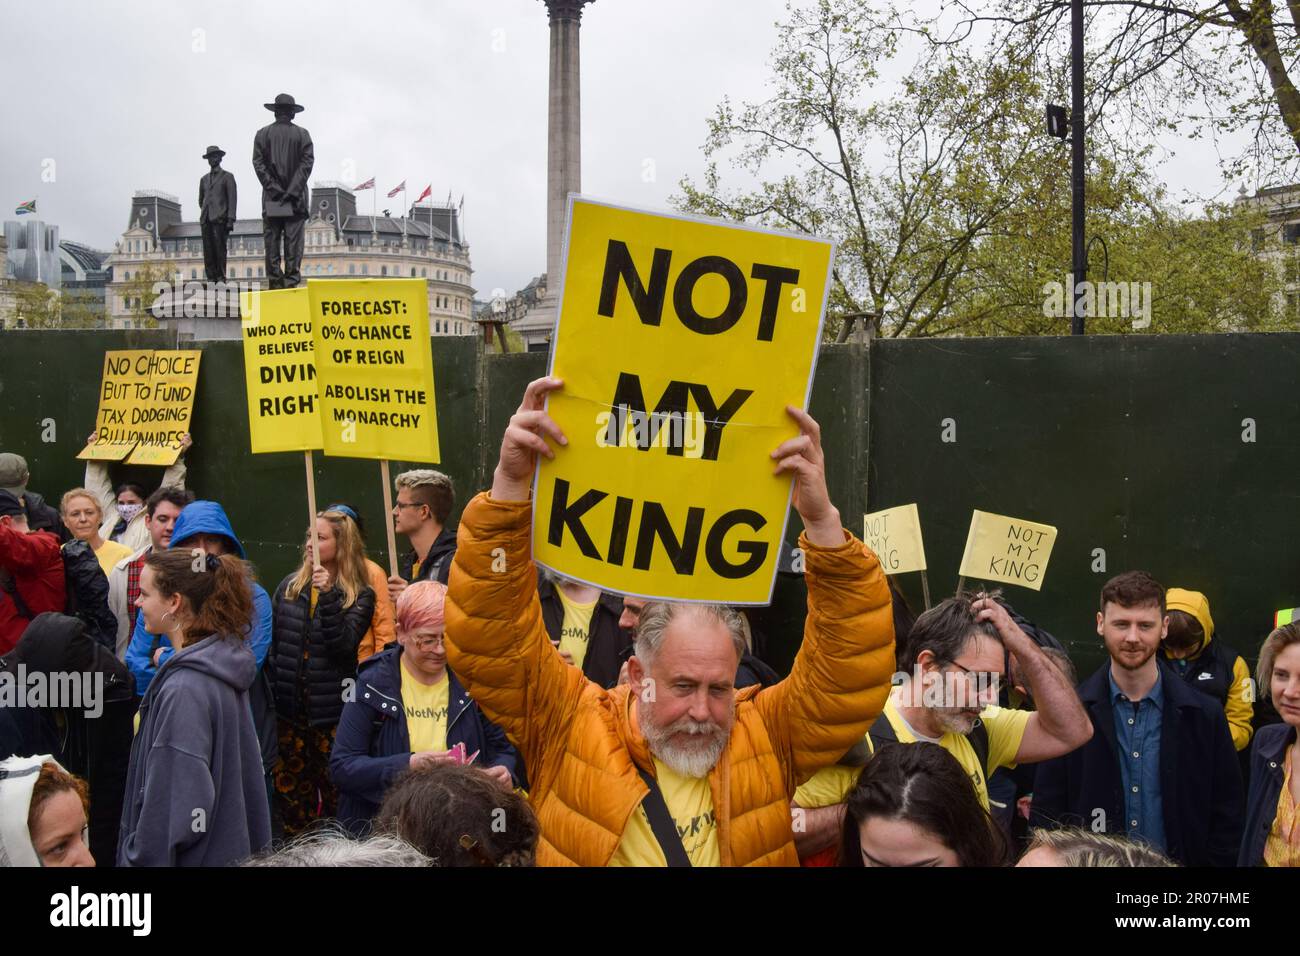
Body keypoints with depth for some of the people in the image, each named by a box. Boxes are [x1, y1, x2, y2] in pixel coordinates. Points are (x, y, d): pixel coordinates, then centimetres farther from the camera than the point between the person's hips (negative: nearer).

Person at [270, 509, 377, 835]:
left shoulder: (360, 596, -3)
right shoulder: (290, 585, 8)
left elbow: (342, 645, -15)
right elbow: (270, 640, 10)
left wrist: (327, 597, -22)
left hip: (332, 711, -3)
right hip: (288, 708, 4)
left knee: (335, 795, 2)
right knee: (290, 796, 9)